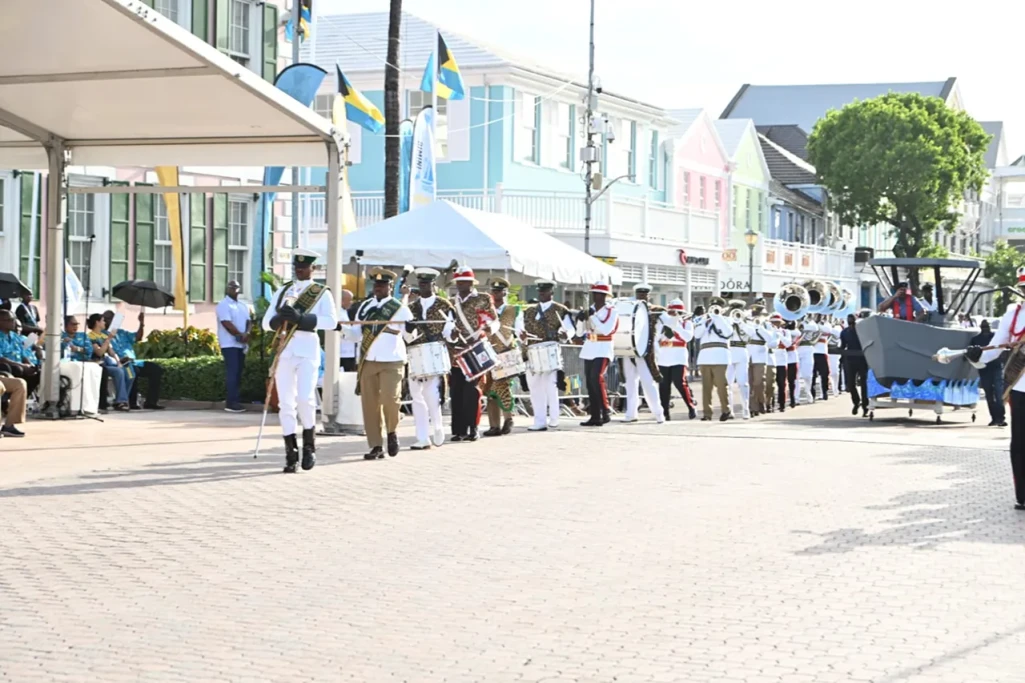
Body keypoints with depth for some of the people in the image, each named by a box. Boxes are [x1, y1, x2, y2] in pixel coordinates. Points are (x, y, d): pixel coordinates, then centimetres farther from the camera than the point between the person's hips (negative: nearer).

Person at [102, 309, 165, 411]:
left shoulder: (122, 332, 27)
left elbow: (137, 337, 19)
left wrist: (141, 323, 6)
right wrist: (118, 360, -29)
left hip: (133, 362, 8)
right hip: (119, 364, -8)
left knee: (156, 369, -8)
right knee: (132, 370, -39)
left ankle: (151, 401, -10)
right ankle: (132, 403, -31)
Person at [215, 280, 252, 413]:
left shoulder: (243, 306, 17)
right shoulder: (223, 305, -6)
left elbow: (249, 321, 9)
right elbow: (227, 323, -16)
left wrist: (247, 333, -12)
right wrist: (240, 335, -15)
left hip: (241, 344, 7)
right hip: (229, 344, -7)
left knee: (238, 373, 7)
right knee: (232, 373, -13)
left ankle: (236, 401, 10)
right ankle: (231, 403, -15)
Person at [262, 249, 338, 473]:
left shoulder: (322, 293, 7)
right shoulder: (282, 291, 17)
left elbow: (331, 321, -9)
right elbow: (266, 322, 11)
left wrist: (301, 318, -20)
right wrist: (280, 317, -12)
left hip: (307, 349, -3)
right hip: (285, 350, 3)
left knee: (305, 397, -16)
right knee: (286, 402, 1)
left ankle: (309, 445, 6)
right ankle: (291, 455, 7)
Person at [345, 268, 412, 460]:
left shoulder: (400, 308, -1)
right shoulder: (365, 306, 12)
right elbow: (356, 334, 15)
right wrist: (343, 328, -4)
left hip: (392, 361, -4)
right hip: (367, 361, 4)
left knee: (390, 399, -16)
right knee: (370, 404, 2)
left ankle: (391, 431, 13)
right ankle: (376, 446, 8)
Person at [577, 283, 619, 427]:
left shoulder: (611, 311, -9)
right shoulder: (591, 308, 8)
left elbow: (606, 330, -21)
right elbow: (583, 329, 9)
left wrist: (592, 316, -23)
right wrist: (583, 317, -10)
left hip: (602, 350, -7)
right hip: (589, 349, 7)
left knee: (597, 379, -22)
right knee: (590, 382, 5)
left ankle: (605, 412, -16)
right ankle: (595, 416, 10)